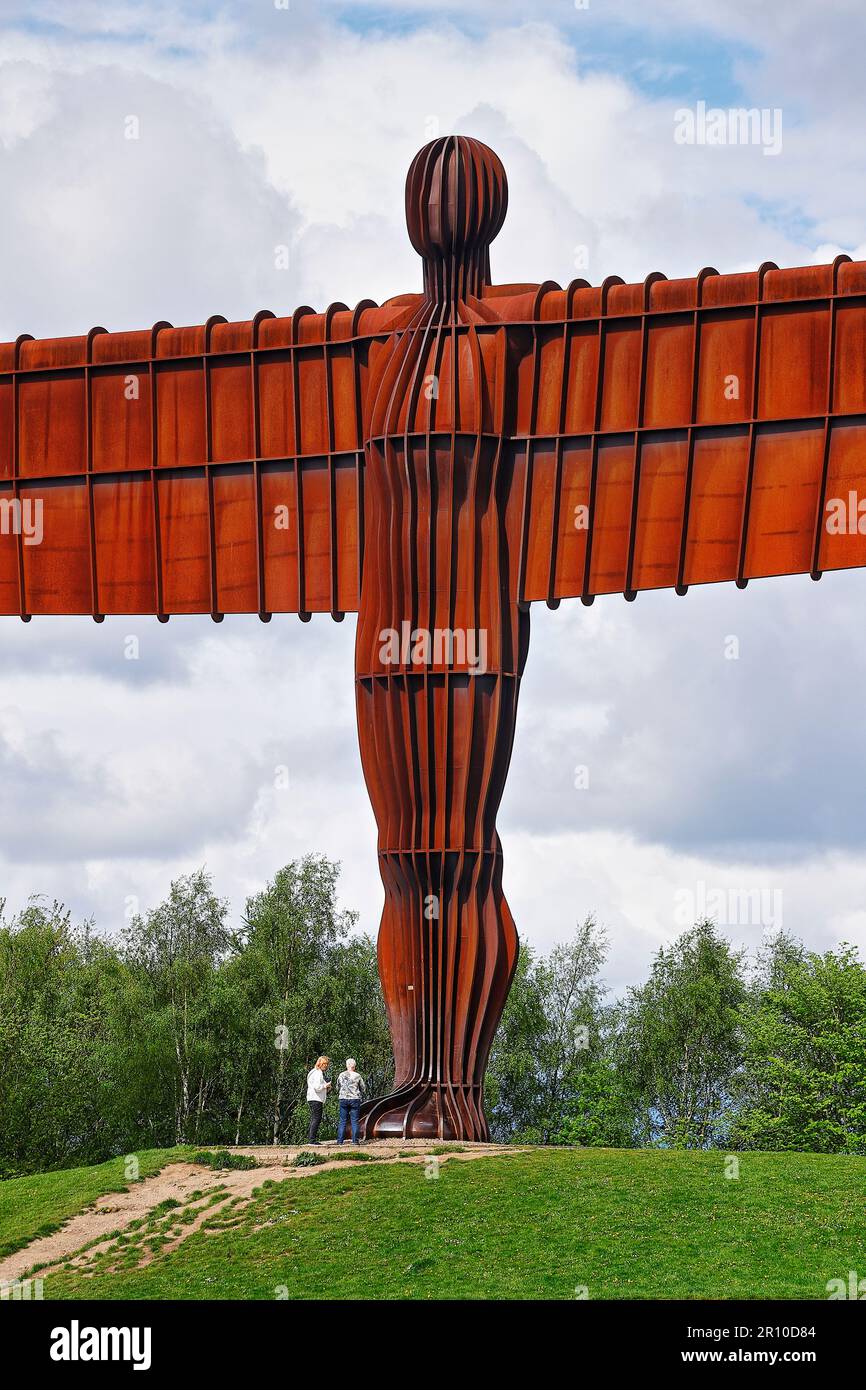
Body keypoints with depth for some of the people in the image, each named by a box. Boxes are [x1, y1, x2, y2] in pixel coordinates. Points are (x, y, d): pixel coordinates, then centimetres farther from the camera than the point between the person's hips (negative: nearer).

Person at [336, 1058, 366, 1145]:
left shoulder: (341, 1075, 2)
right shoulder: (357, 1076, -4)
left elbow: (338, 1086, 16)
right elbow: (363, 1088, 5)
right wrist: (362, 1093, 26)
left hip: (343, 1099, 2)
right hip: (355, 1099, -2)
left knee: (342, 1121, 5)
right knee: (354, 1121, 2)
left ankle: (340, 1140, 3)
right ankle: (355, 1140, 0)